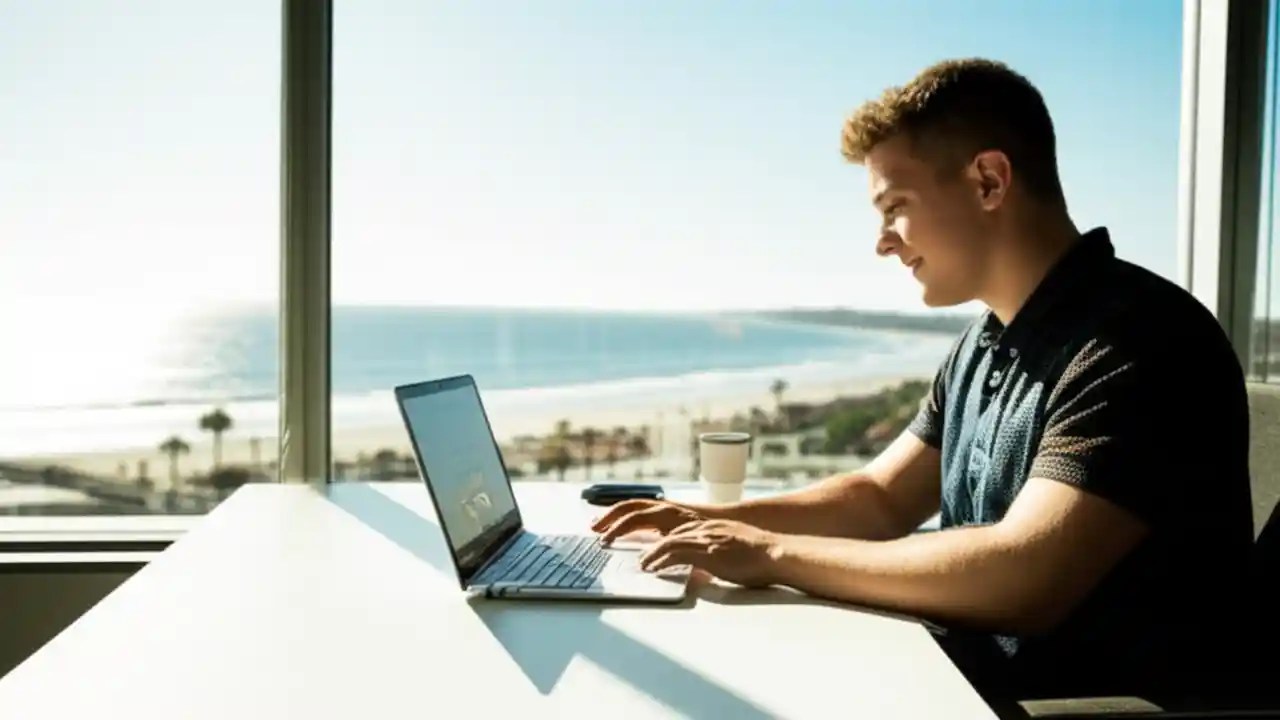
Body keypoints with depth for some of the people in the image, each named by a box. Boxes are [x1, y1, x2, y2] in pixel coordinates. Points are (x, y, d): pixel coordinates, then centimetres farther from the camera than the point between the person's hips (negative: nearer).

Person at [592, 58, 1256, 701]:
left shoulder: (1138, 344, -22)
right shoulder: (985, 345, 7)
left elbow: (1025, 578, -31)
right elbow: (881, 499, 13)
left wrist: (774, 554, -23)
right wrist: (718, 520, -2)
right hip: (973, 680, 7)